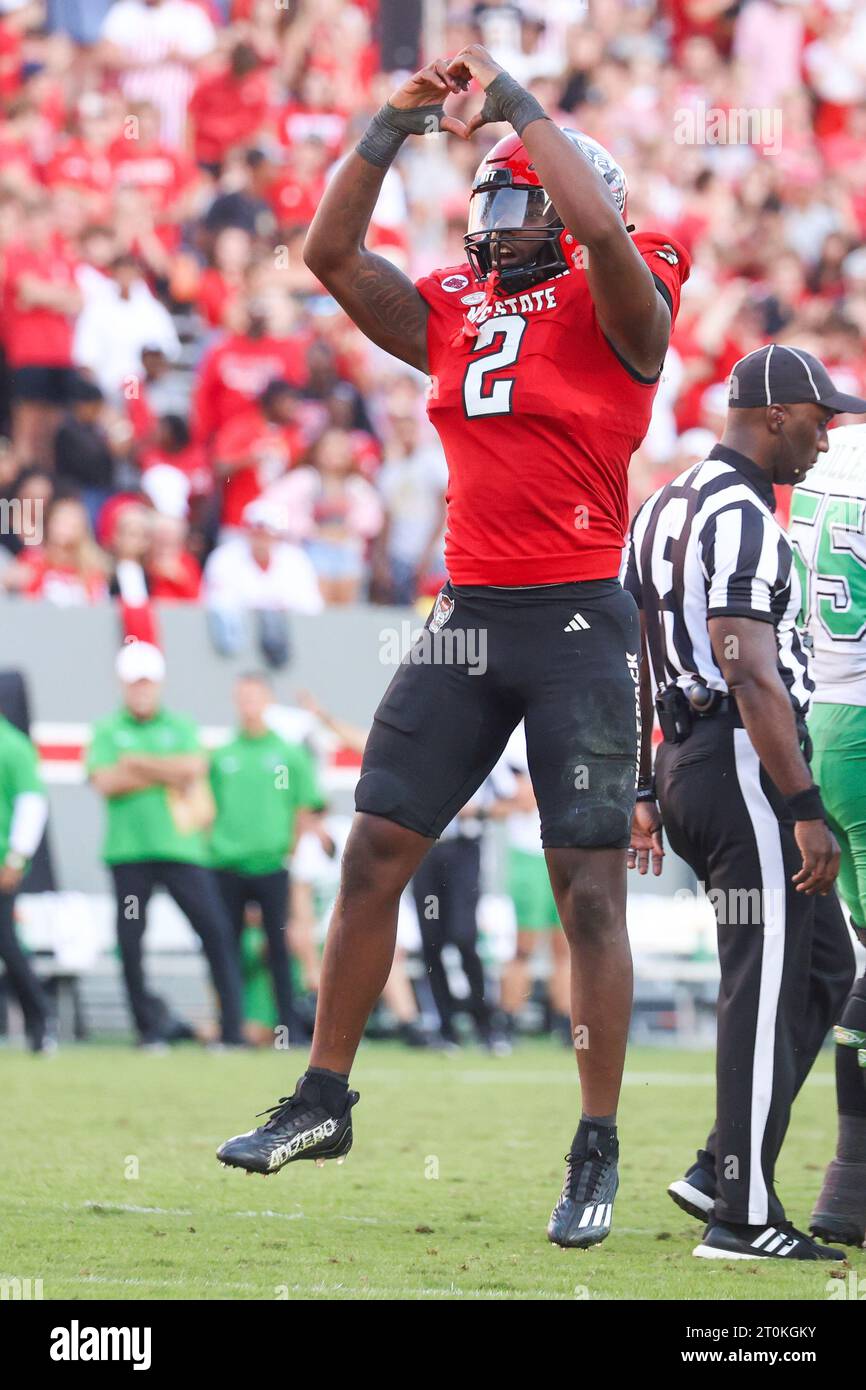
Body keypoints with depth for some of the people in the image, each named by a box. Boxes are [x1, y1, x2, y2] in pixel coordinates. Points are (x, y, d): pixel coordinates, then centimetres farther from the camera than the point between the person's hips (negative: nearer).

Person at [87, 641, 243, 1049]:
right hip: (128, 850, 0)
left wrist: (137, 763, -8)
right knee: (130, 942, -1)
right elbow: (105, 782, -7)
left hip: (181, 845, 0)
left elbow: (195, 766, -7)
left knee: (215, 930, -8)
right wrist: (168, 774, -6)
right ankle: (150, 1024, 10)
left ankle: (232, 1026, -6)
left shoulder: (180, 728, 11)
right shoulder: (106, 731, 9)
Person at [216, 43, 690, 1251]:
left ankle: (597, 1154, 3)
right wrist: (394, 125, 3)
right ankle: (323, 1101, 16)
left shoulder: (616, 309, -3)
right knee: (374, 855, 5)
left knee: (591, 889, -4)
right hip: (468, 615, 6)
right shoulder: (450, 315, 13)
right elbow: (330, 253, 9)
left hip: (578, 618, -6)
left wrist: (513, 101, -13)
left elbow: (602, 226, -23)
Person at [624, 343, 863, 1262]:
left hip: (684, 768, 10)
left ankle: (723, 1169, 12)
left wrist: (643, 791, 24)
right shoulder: (741, 518, -15)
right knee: (766, 989, -5)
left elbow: (630, 663, 20)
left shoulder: (662, 509, 17)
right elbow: (753, 677, -21)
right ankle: (742, 1214, -2)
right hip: (746, 769, -10)